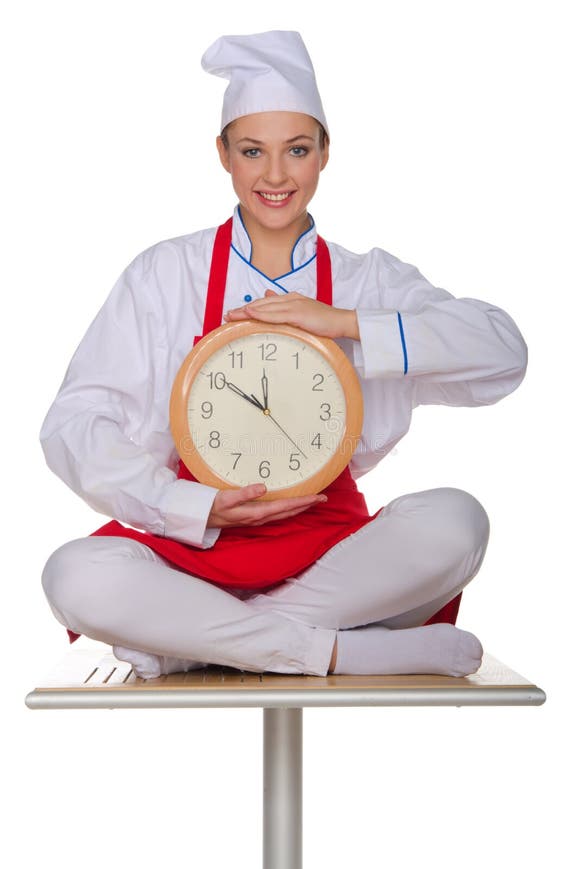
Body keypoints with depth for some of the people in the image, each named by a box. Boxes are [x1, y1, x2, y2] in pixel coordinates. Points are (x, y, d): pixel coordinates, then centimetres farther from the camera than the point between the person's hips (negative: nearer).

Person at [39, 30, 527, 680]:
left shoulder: (371, 281, 6)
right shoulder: (164, 274, 3)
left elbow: (504, 352, -9)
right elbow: (73, 424, -2)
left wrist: (343, 323, -18)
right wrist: (198, 509, -15)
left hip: (328, 546, 1)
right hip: (194, 548, -1)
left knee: (454, 522, -27)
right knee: (75, 575, -30)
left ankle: (188, 638, -21)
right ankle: (342, 650, -22)